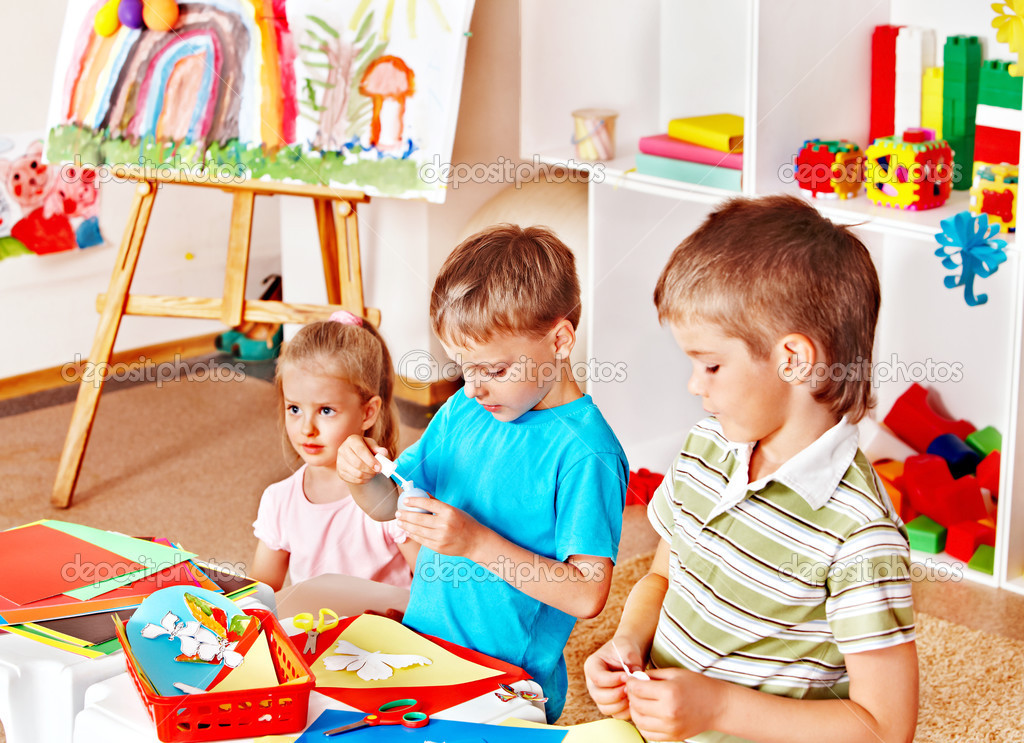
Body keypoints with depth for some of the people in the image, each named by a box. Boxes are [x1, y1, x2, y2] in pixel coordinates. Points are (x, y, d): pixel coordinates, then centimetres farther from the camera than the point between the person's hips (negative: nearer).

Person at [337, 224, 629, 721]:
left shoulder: (586, 453, -18)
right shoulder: (464, 409, 5)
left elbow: (587, 596, -22)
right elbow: (389, 505, 13)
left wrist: (479, 543, -26)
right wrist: (363, 478, -9)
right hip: (422, 643, 7)